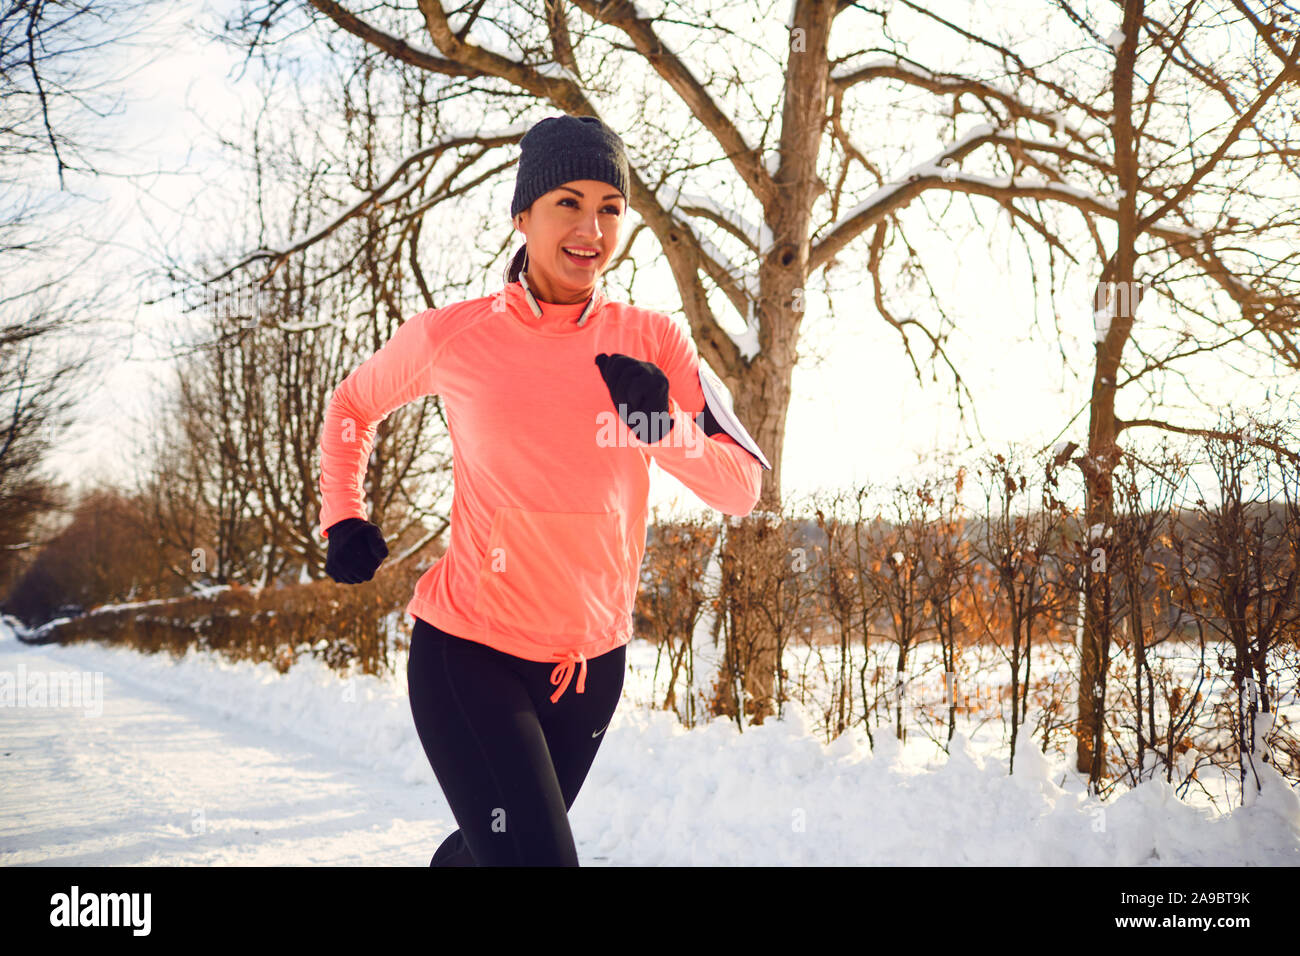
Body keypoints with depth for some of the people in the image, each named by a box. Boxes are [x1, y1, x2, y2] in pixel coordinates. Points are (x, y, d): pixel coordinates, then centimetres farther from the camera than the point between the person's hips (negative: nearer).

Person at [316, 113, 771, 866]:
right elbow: (353, 407, 12)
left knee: (489, 846, 25)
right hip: (468, 654, -3)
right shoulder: (450, 338, -9)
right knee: (535, 853, -18)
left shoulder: (652, 341, -5)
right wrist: (344, 520, 3)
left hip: (594, 660, 4)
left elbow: (744, 488, -9)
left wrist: (664, 427, -25)